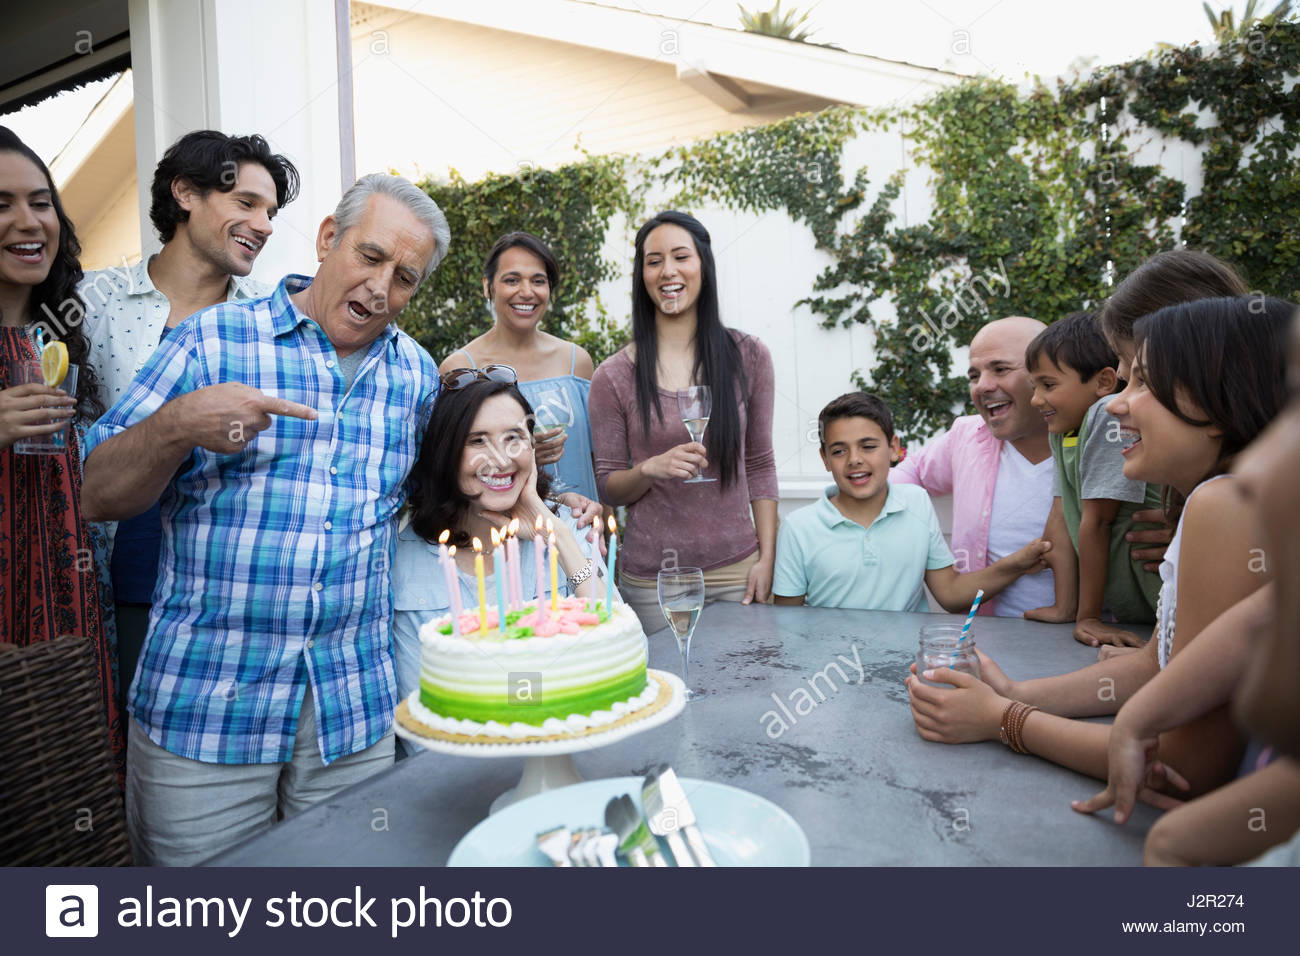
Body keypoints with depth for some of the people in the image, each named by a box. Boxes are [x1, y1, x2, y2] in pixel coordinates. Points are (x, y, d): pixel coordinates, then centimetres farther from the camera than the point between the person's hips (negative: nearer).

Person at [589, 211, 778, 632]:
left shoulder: (748, 357, 2)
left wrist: (767, 557, -1)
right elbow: (607, 487, 3)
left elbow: (760, 466, 6)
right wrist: (651, 468, -17)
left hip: (736, 571, 1)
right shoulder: (613, 377, -1)